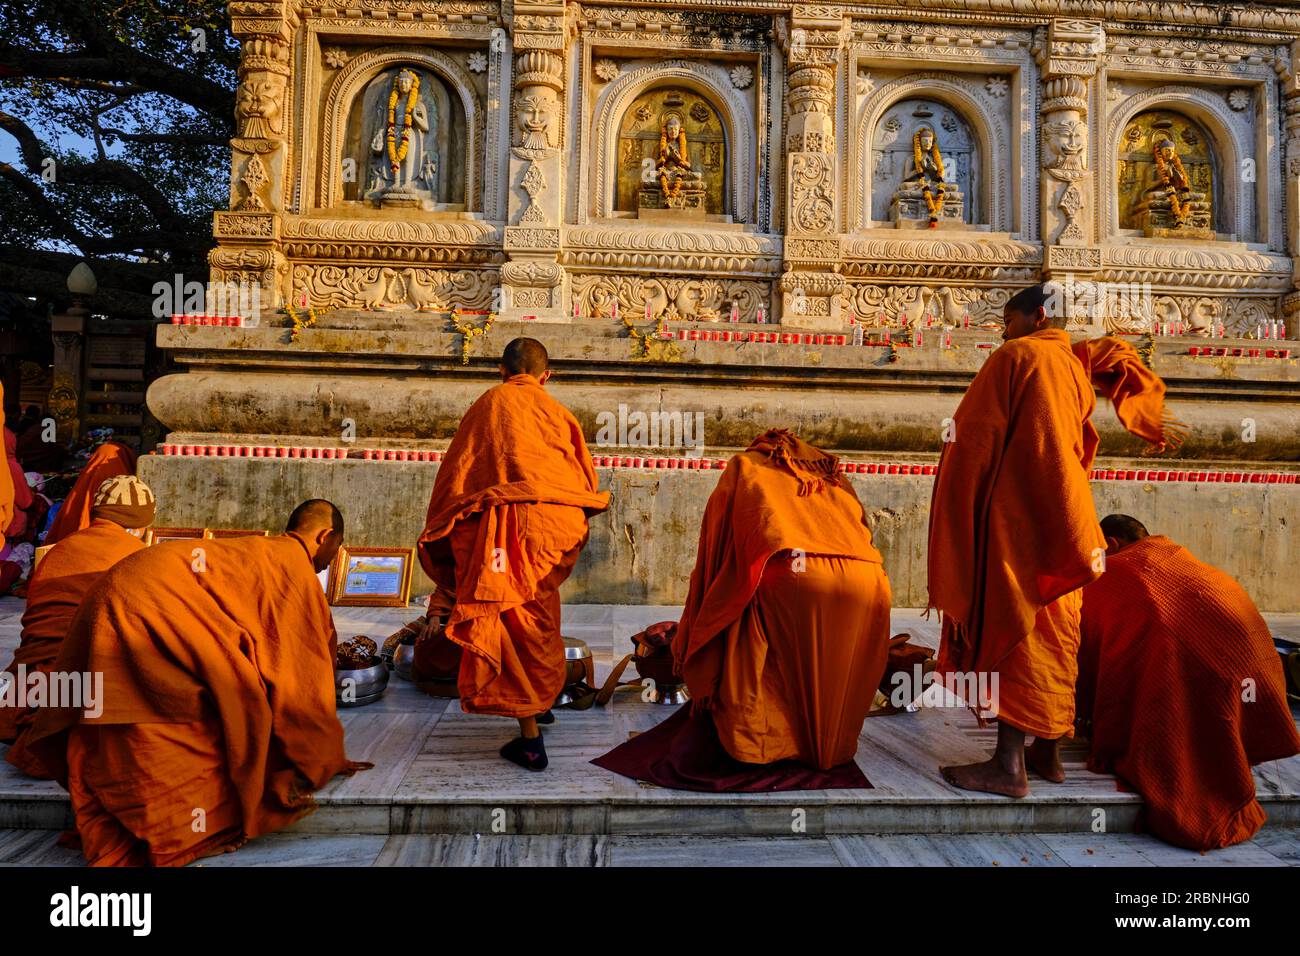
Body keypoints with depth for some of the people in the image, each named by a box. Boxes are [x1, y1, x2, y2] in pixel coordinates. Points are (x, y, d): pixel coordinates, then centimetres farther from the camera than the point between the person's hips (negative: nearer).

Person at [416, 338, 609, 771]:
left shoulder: (486, 404, 15)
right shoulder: (555, 410, 18)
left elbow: (453, 471, 15)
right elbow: (585, 475, 19)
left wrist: (437, 534, 22)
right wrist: (580, 515, 36)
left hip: (496, 522, -1)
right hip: (555, 523, 2)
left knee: (514, 624, 1)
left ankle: (530, 739, 3)